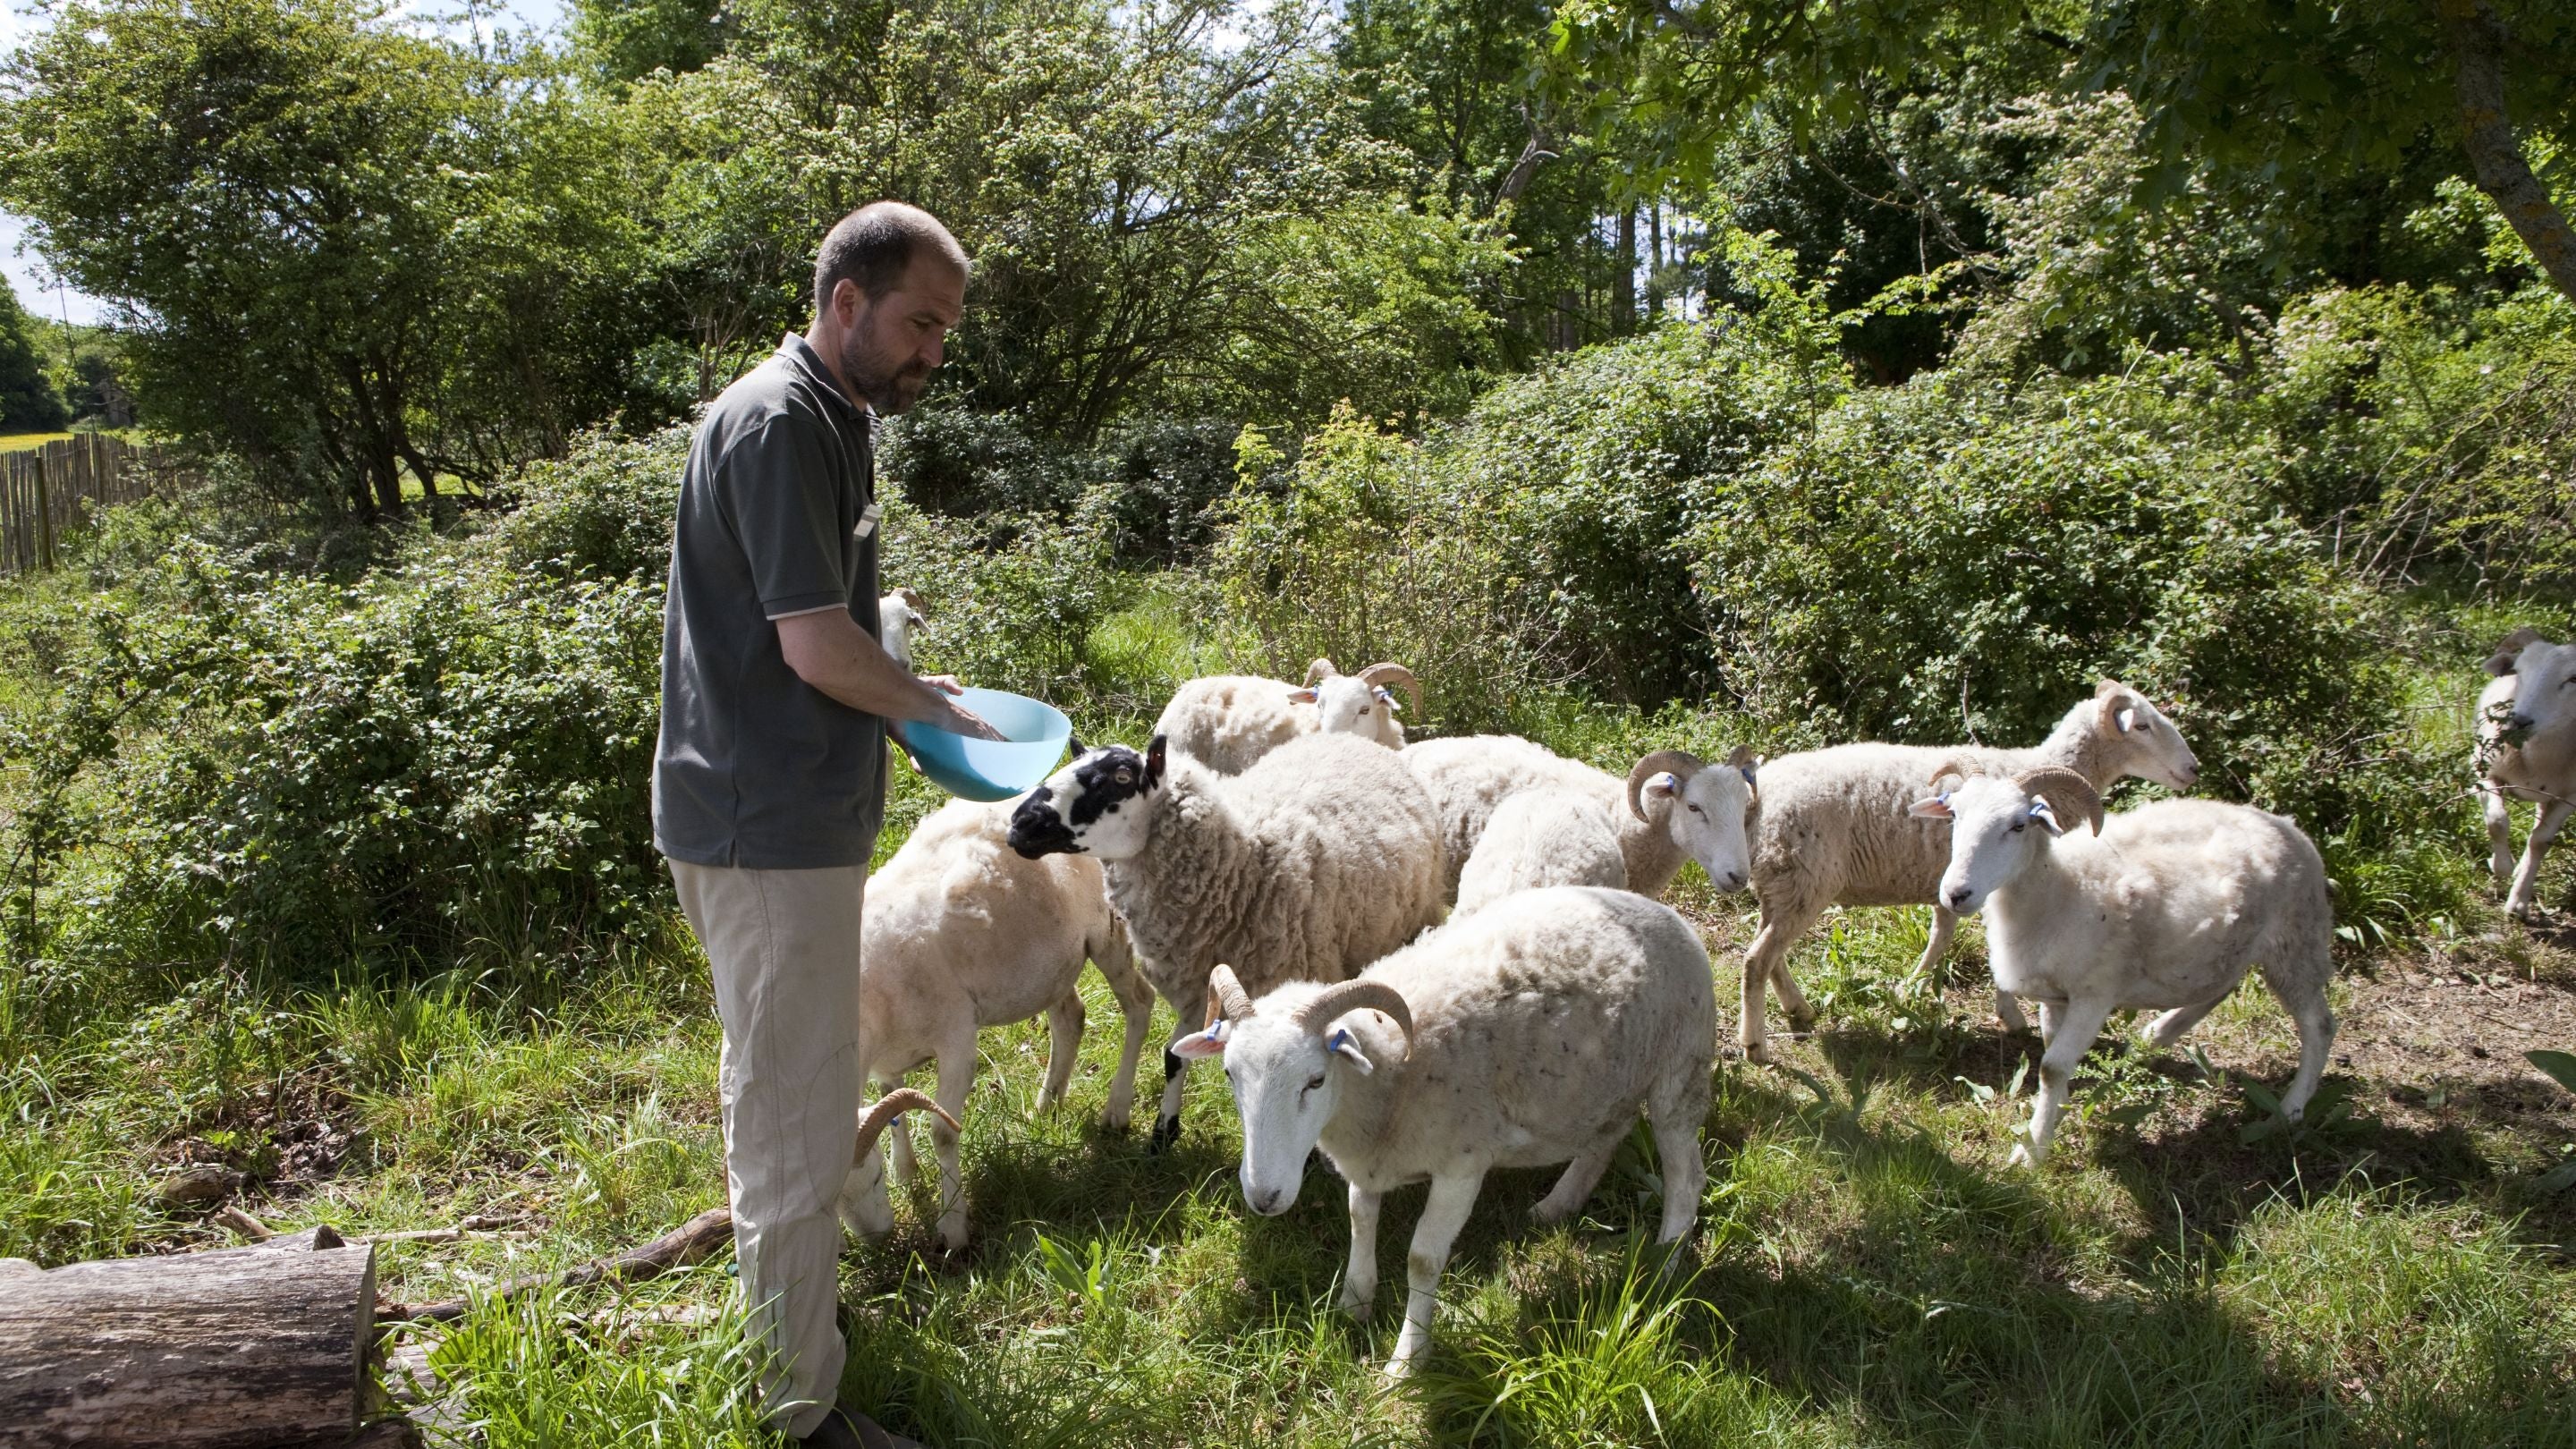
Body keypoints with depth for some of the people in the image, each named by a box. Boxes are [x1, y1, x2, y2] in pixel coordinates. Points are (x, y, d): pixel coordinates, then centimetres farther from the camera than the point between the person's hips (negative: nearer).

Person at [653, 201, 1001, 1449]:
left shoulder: (829, 419, 14)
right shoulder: (781, 423, -19)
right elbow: (819, 647, -22)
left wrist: (910, 694, 10)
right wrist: (937, 709, -7)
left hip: (785, 816, 11)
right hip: (772, 827, -11)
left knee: (775, 1087, 24)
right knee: (796, 1121, -1)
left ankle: (787, 1297, 42)